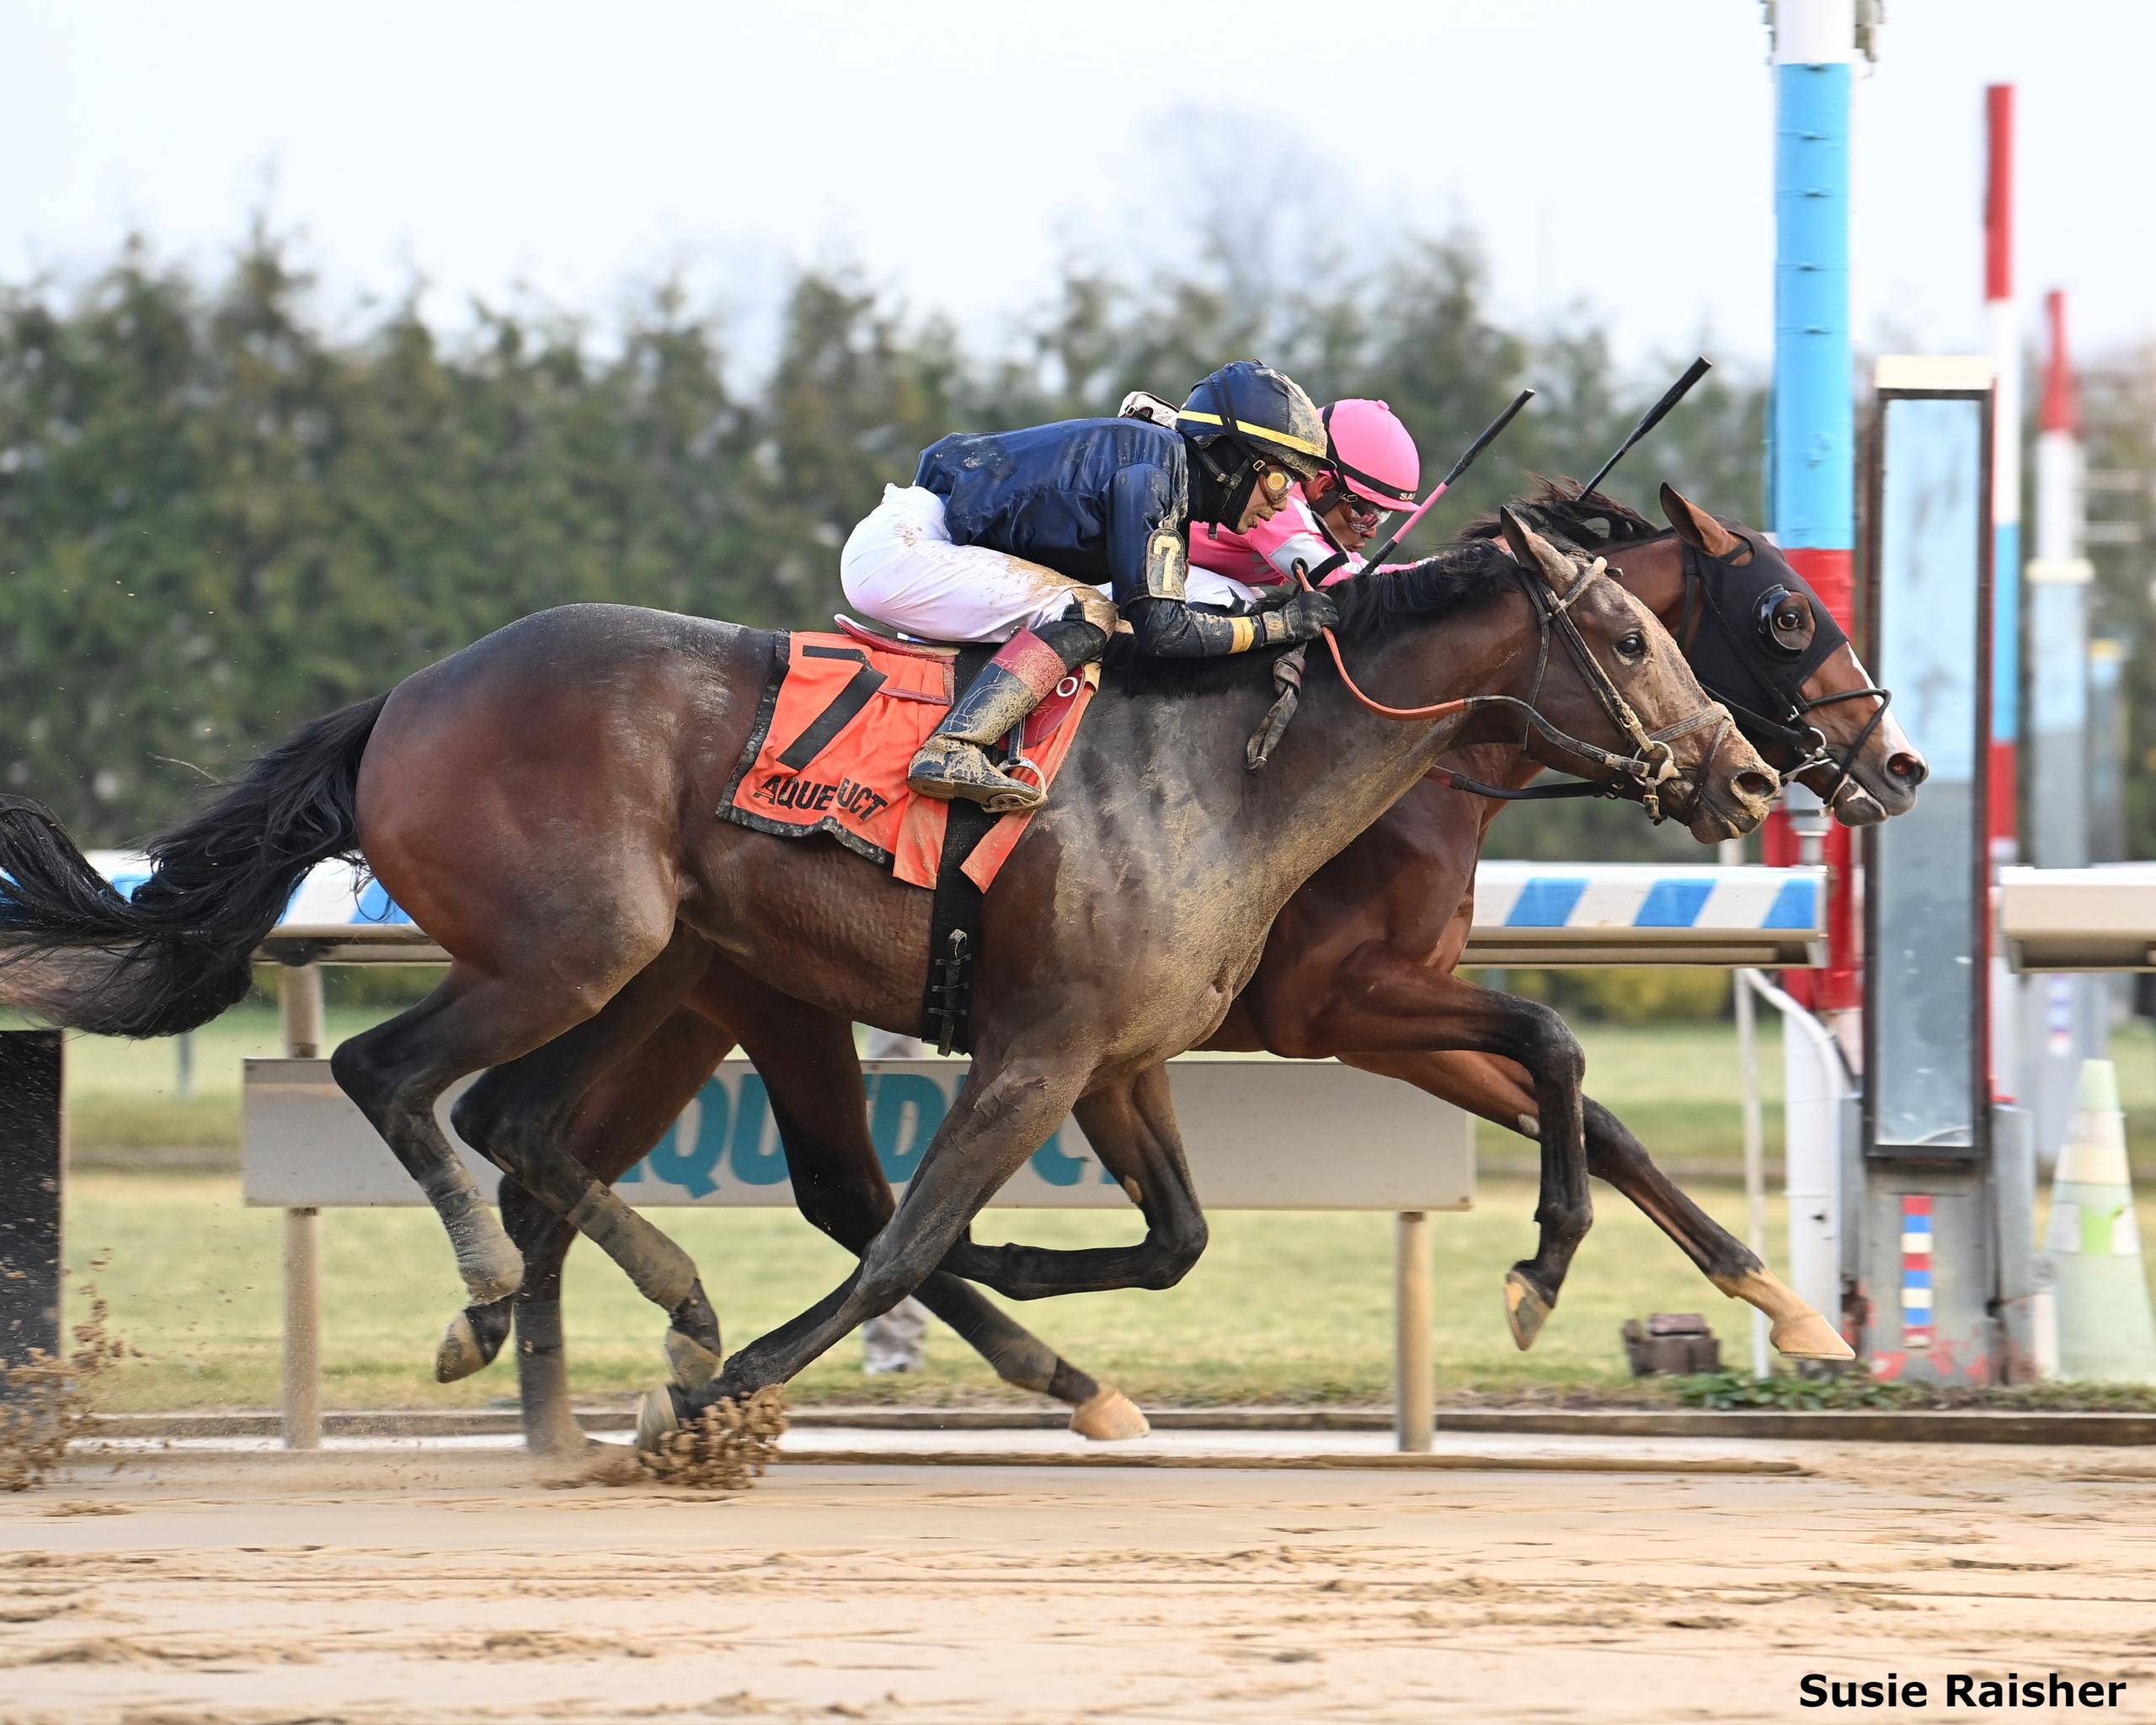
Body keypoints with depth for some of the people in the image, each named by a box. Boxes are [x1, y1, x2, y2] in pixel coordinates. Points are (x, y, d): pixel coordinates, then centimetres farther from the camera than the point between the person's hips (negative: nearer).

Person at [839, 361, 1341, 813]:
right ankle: (951, 753, -29)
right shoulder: (1152, 472, -18)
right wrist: (1279, 625, -14)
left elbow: (1151, 613, 17)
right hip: (899, 547, -10)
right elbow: (1162, 628, -23)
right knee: (1086, 612, -19)